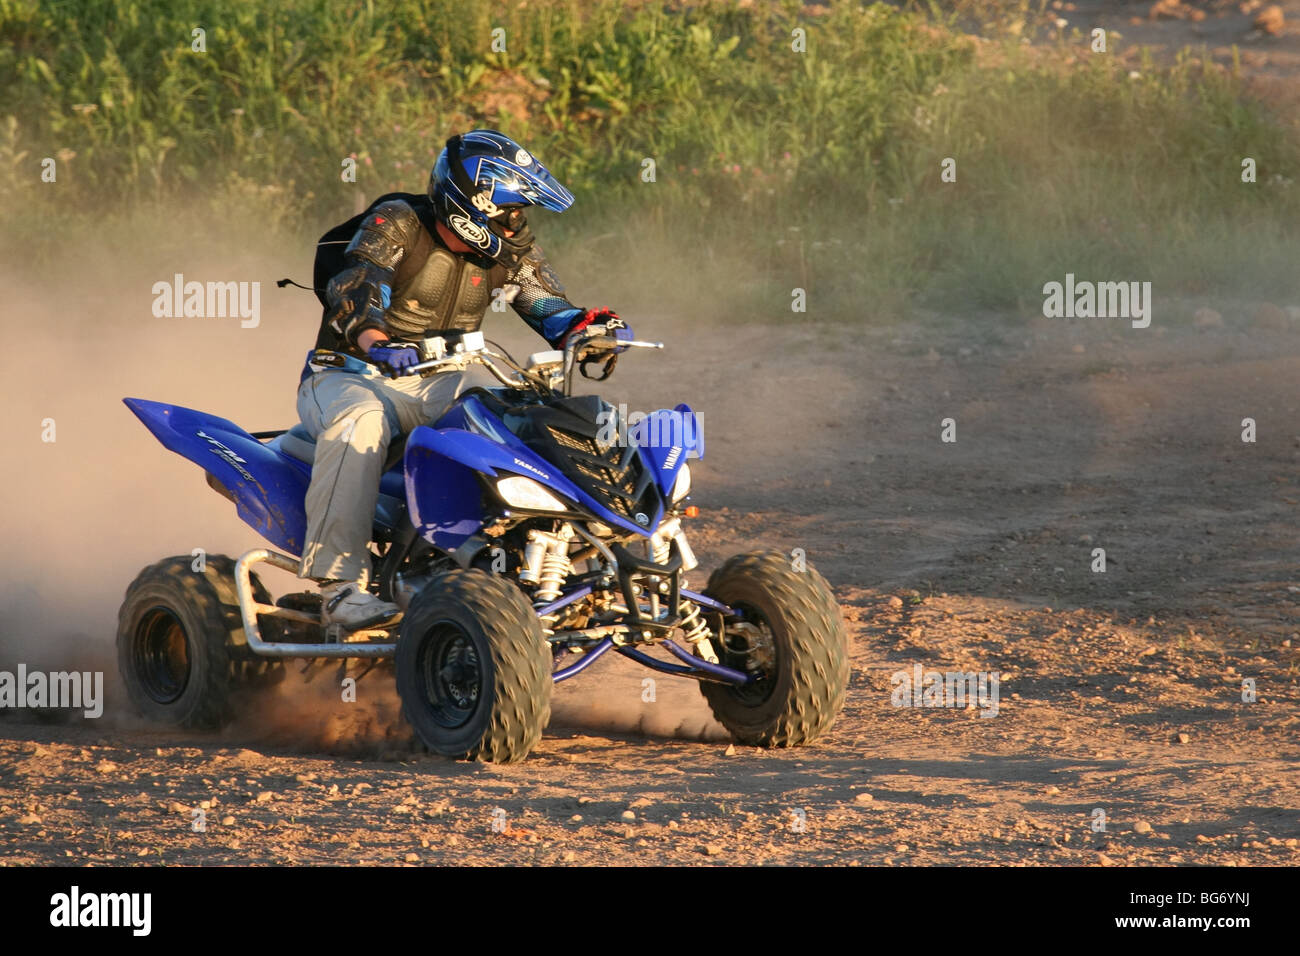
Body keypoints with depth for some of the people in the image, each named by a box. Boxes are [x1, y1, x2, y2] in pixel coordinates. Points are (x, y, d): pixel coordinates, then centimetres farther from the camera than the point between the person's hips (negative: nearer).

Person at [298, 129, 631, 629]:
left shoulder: (508, 251, 6)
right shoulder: (396, 226, -12)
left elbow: (551, 310, 4)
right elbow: (354, 289, -28)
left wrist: (593, 324, -20)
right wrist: (376, 342, -49)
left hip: (436, 386, 6)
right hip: (350, 376, -6)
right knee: (361, 420, -39)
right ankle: (340, 583, -43)